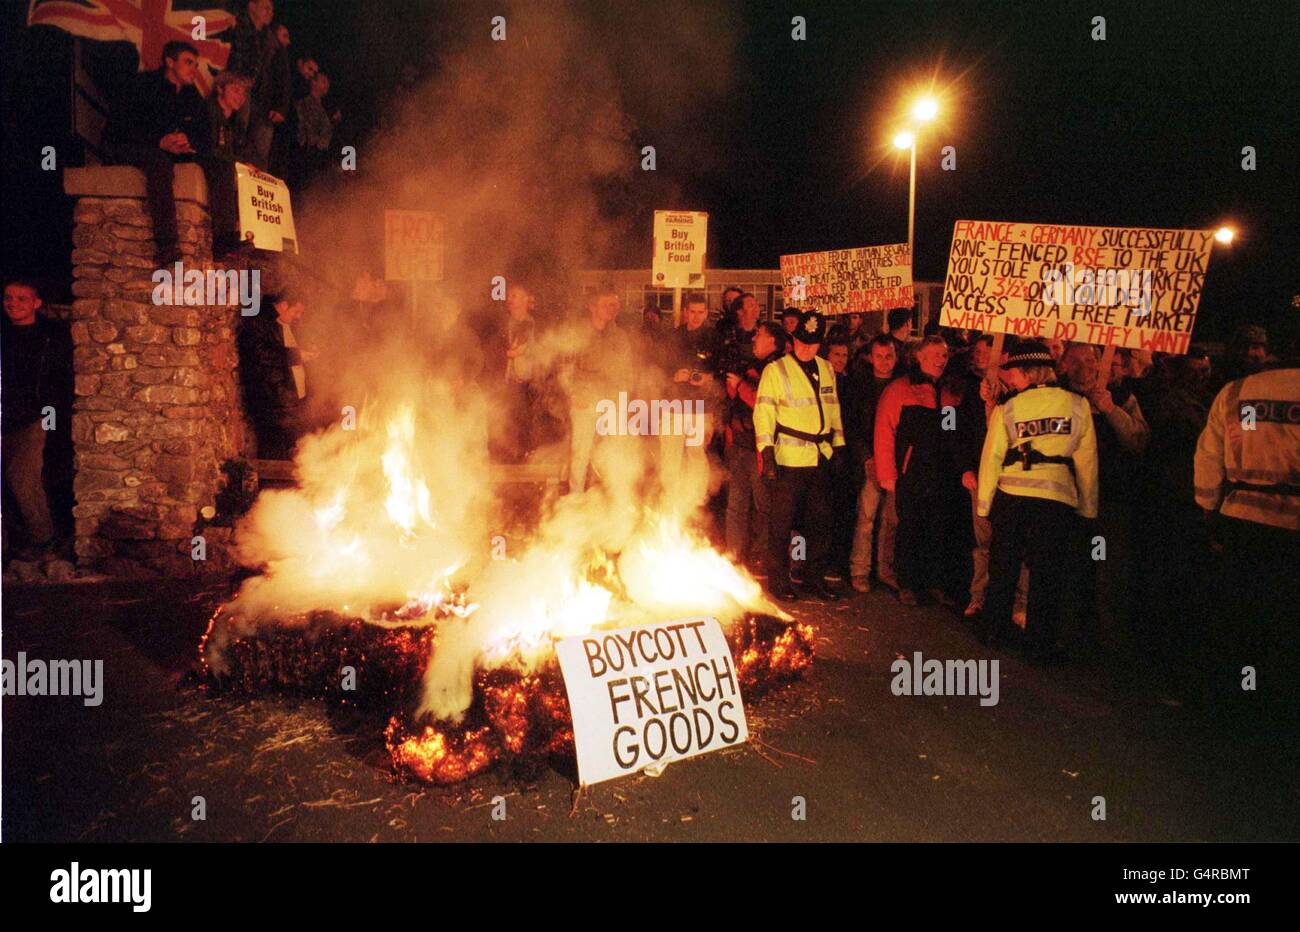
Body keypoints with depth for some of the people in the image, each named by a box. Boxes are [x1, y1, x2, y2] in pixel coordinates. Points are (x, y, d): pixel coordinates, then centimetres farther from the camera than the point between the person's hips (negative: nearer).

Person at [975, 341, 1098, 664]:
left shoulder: (1007, 409, 0)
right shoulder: (1078, 405, 2)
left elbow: (991, 458, 3)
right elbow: (1087, 461, 4)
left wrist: (984, 503, 12)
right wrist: (1087, 506, 12)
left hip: (1010, 496, 1)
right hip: (1057, 497, -1)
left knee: (1003, 566, 17)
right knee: (1047, 575, 7)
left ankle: (994, 630, 28)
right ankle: (1039, 646, 13)